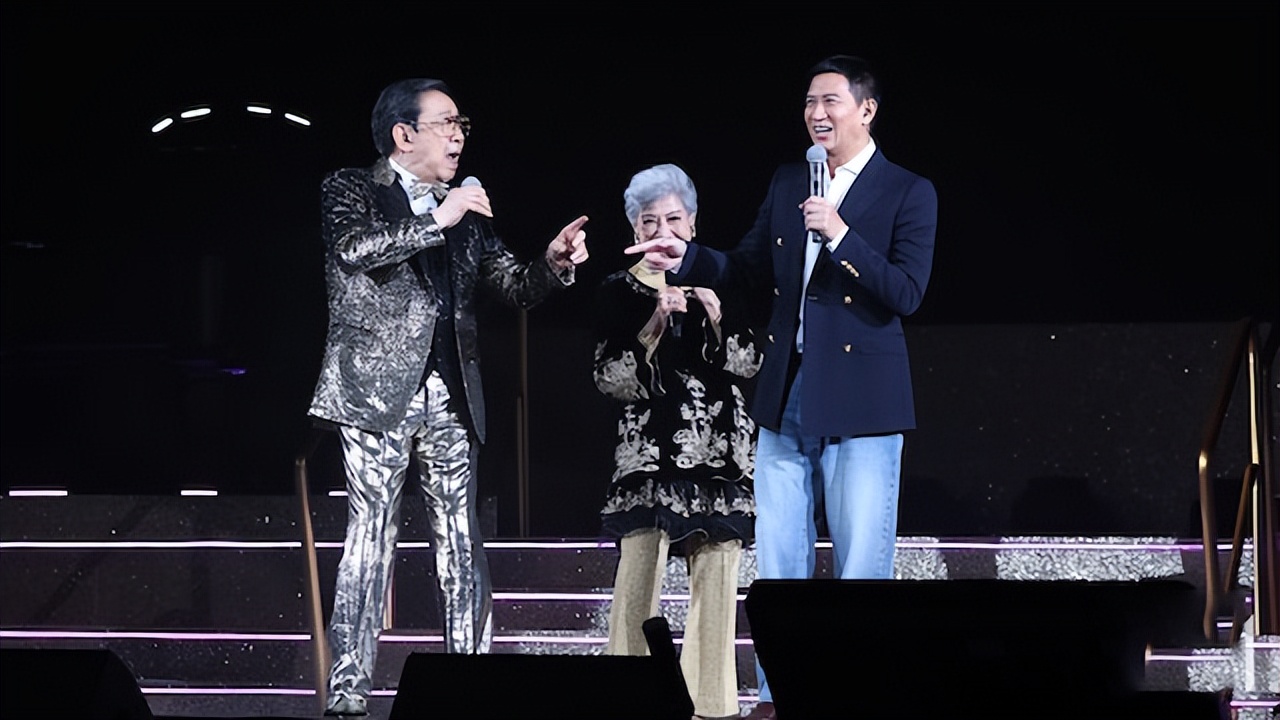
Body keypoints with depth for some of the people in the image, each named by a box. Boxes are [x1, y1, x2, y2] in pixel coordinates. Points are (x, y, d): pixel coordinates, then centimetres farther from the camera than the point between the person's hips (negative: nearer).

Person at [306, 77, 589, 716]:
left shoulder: (465, 210, 18)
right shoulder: (350, 190, 4)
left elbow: (513, 286, 17)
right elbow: (354, 249, -16)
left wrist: (553, 265, -3)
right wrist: (436, 221, -16)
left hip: (450, 395, 5)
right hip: (378, 388, -5)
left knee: (462, 543, 3)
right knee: (371, 535, -8)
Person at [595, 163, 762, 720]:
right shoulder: (619, 292, 8)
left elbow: (749, 365, 7)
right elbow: (610, 380, -1)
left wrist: (714, 314, -8)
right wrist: (654, 325, -12)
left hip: (720, 450, 2)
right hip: (648, 453, -2)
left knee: (715, 577, -4)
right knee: (638, 578, -15)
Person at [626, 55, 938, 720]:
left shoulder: (908, 194, -4)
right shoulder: (786, 185, 12)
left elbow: (907, 292, -14)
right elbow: (749, 266, 19)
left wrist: (840, 235, -22)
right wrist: (687, 260, 3)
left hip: (860, 403, -5)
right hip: (787, 396, 5)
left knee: (863, 564, -2)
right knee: (777, 559, 8)